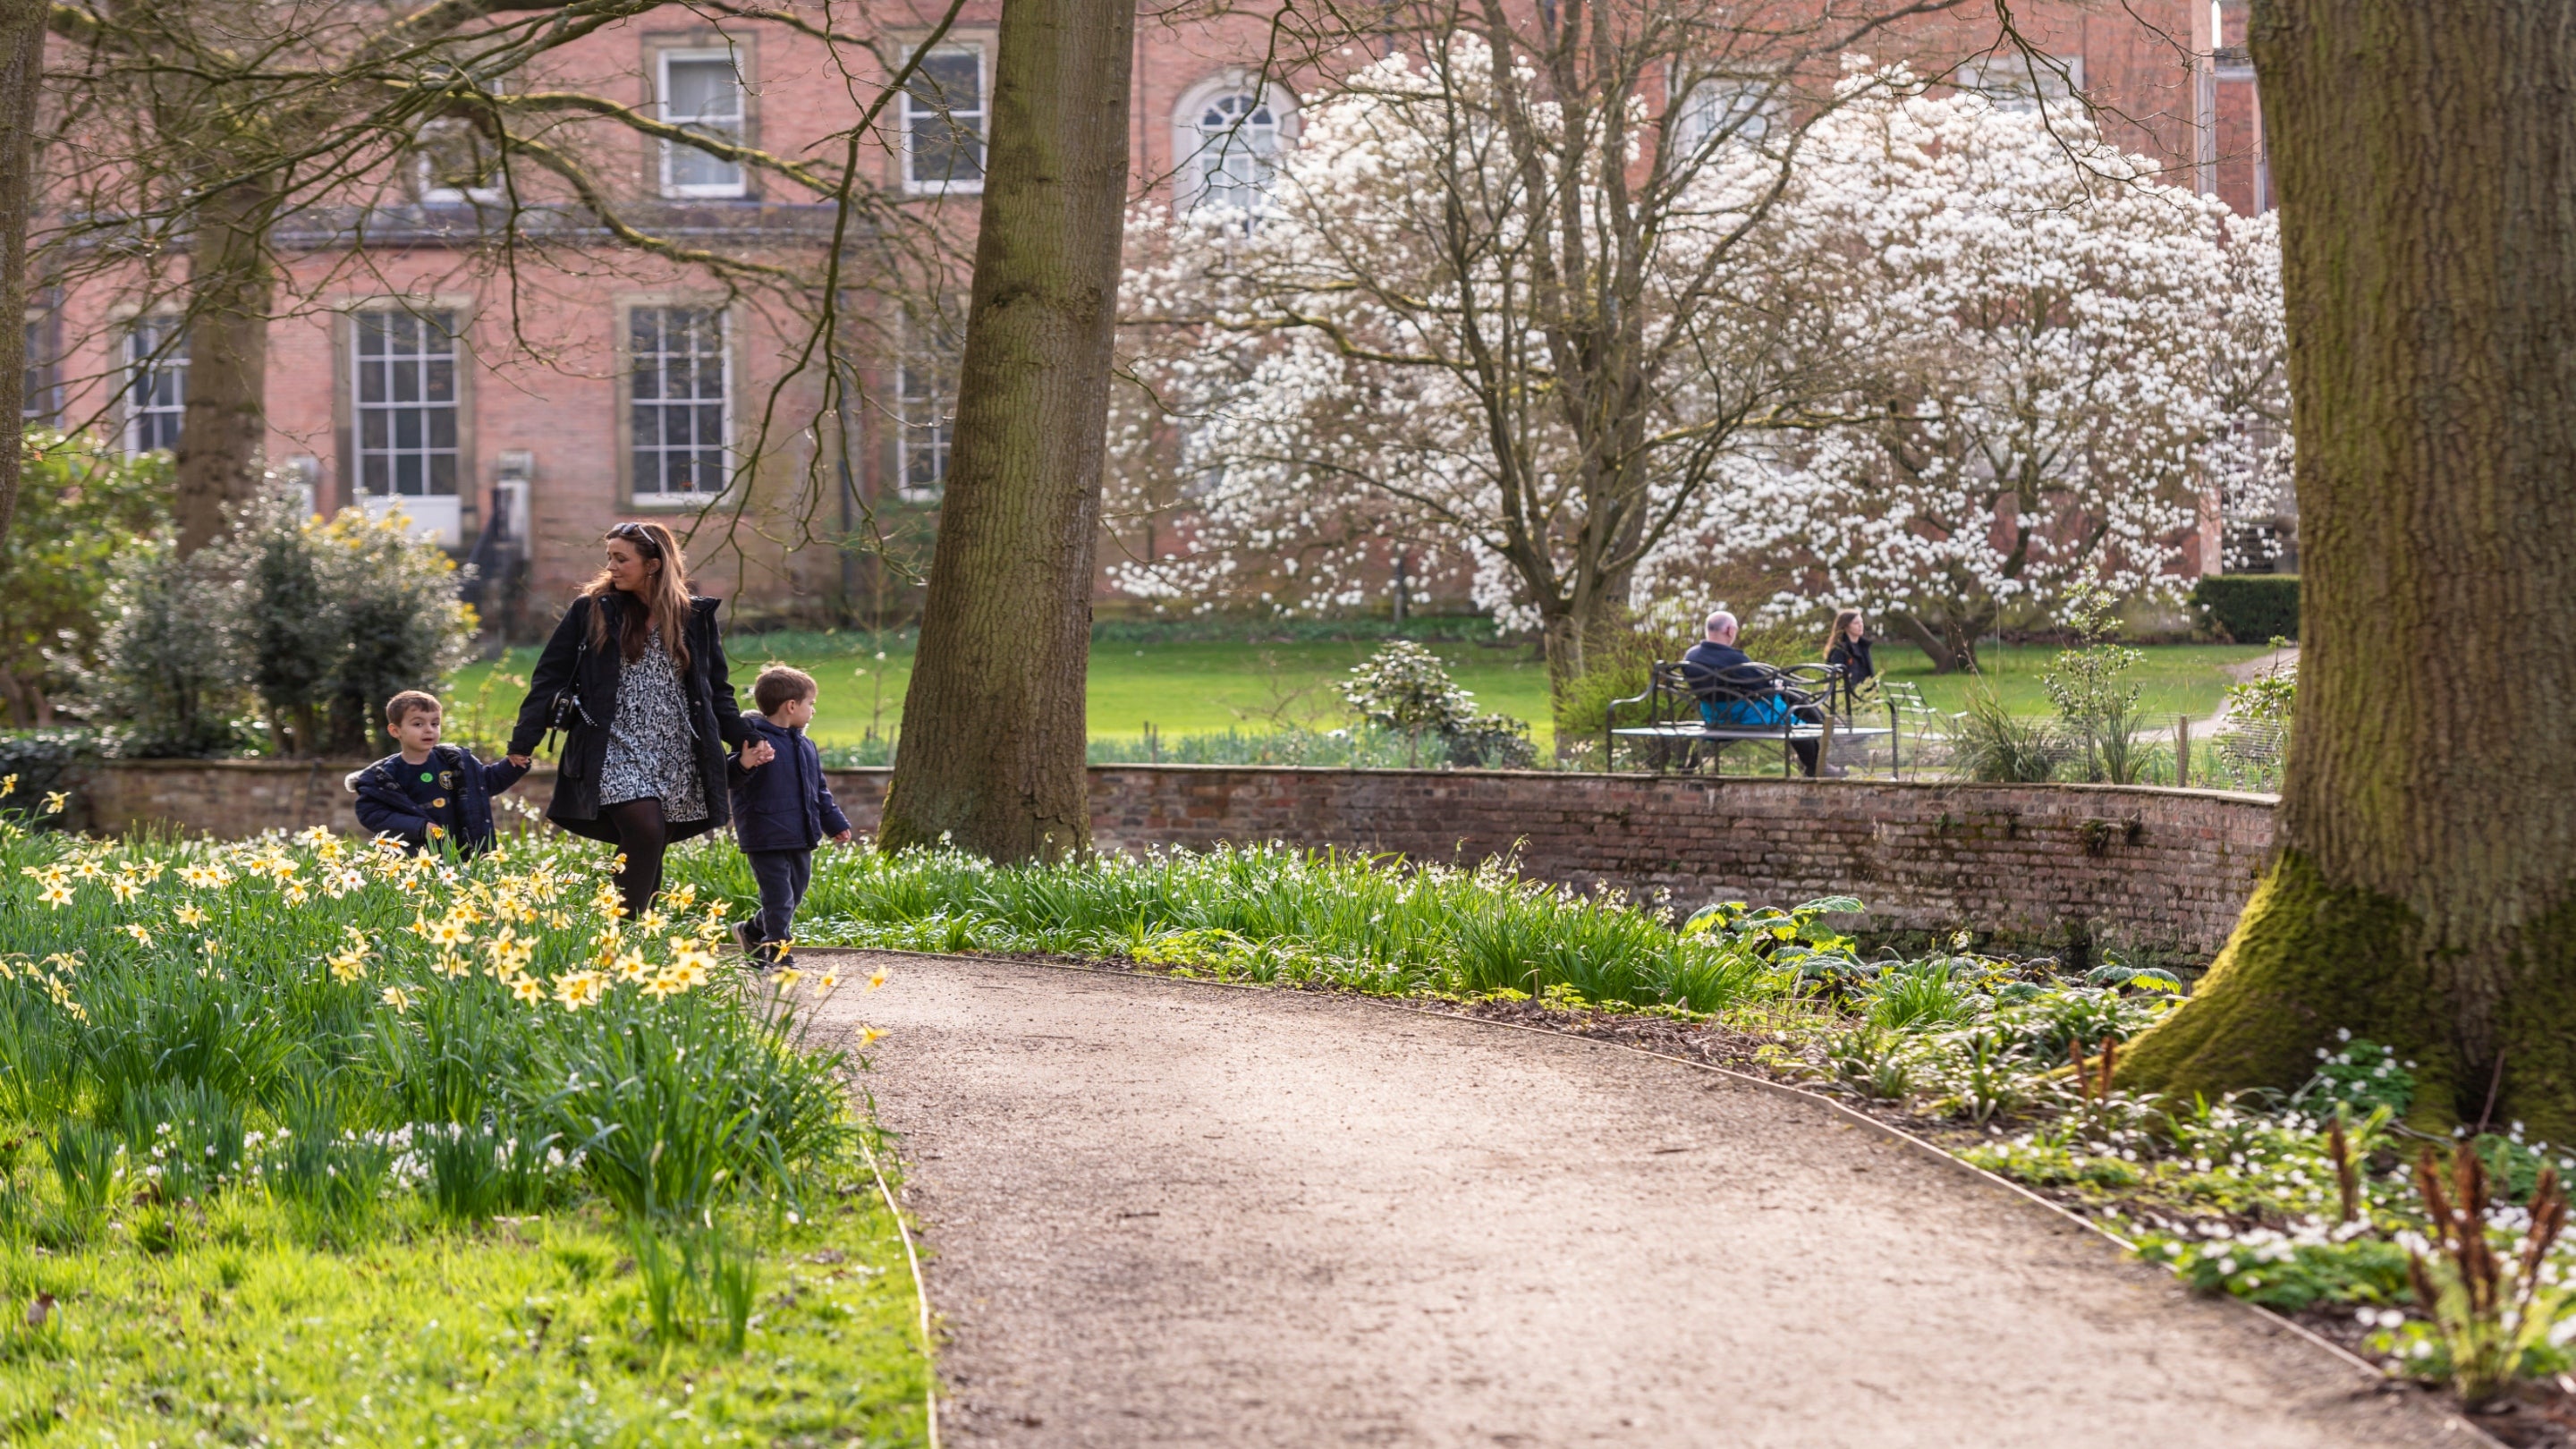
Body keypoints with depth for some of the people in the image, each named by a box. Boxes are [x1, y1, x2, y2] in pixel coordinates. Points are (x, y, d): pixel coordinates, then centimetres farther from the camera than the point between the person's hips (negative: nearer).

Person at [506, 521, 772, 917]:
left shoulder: (696, 617, 9)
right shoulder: (592, 611, 4)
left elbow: (716, 690, 15)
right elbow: (550, 676, 5)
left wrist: (744, 740, 3)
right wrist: (524, 740, -2)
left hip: (676, 760, 3)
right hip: (616, 753, -3)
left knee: (647, 856, 2)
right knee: (644, 831, -22)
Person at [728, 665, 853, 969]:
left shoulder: (804, 746, 14)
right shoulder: (754, 740, -13)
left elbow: (820, 791, 24)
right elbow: (731, 780, -22)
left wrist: (835, 823, 24)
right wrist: (745, 765, -43)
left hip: (801, 839, 9)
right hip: (767, 838, -9)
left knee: (796, 891, 17)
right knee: (778, 895, -8)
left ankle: (753, 932, 35)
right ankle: (779, 953, 0)